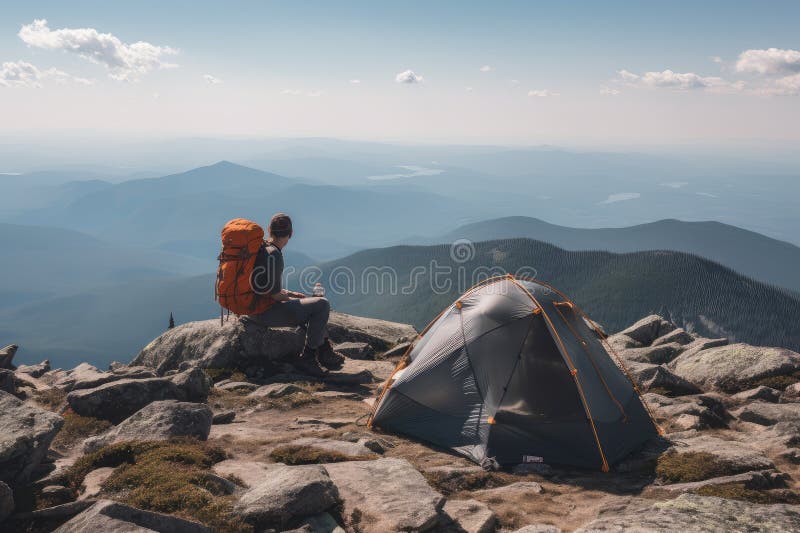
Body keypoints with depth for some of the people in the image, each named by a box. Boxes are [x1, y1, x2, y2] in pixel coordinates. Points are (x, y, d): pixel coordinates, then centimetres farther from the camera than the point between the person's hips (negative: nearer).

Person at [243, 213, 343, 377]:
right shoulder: (274, 254, -20)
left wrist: (288, 293, 14)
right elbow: (273, 293, -23)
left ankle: (325, 351, 21)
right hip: (264, 312, -10)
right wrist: (289, 299, -3)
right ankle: (307, 358, -5)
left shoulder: (259, 248, 9)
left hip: (254, 309, 10)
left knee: (313, 301, 23)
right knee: (322, 305, -12)